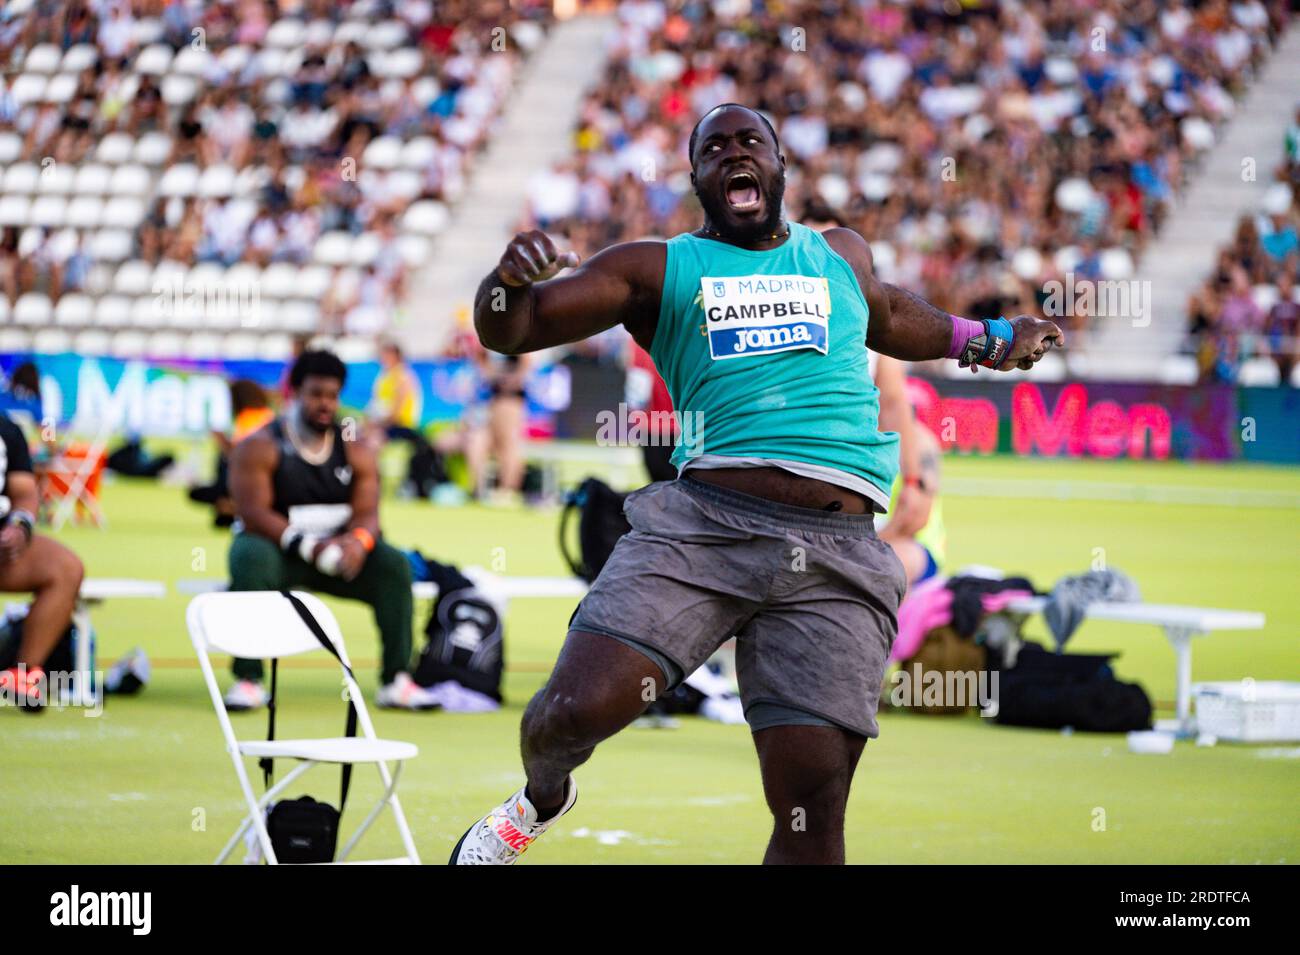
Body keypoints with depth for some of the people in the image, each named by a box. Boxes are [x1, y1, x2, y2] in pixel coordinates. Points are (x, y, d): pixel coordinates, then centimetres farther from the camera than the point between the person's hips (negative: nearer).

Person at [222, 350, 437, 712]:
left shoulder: (357, 451, 4)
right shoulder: (259, 448, -8)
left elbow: (367, 511, -4)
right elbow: (253, 512, -19)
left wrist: (358, 540, -30)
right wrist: (308, 546, -31)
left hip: (336, 553, 4)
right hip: (278, 550, -4)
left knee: (394, 565, -19)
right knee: (250, 558, -37)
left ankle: (396, 679, -16)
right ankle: (247, 680, -33)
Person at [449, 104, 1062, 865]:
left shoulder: (842, 256, 25)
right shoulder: (659, 270, 15)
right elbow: (508, 331, 7)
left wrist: (982, 337, 46)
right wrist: (509, 279, -14)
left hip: (839, 554, 2)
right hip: (704, 524, -2)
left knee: (812, 808, -8)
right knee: (580, 707, -19)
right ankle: (544, 795, 18)